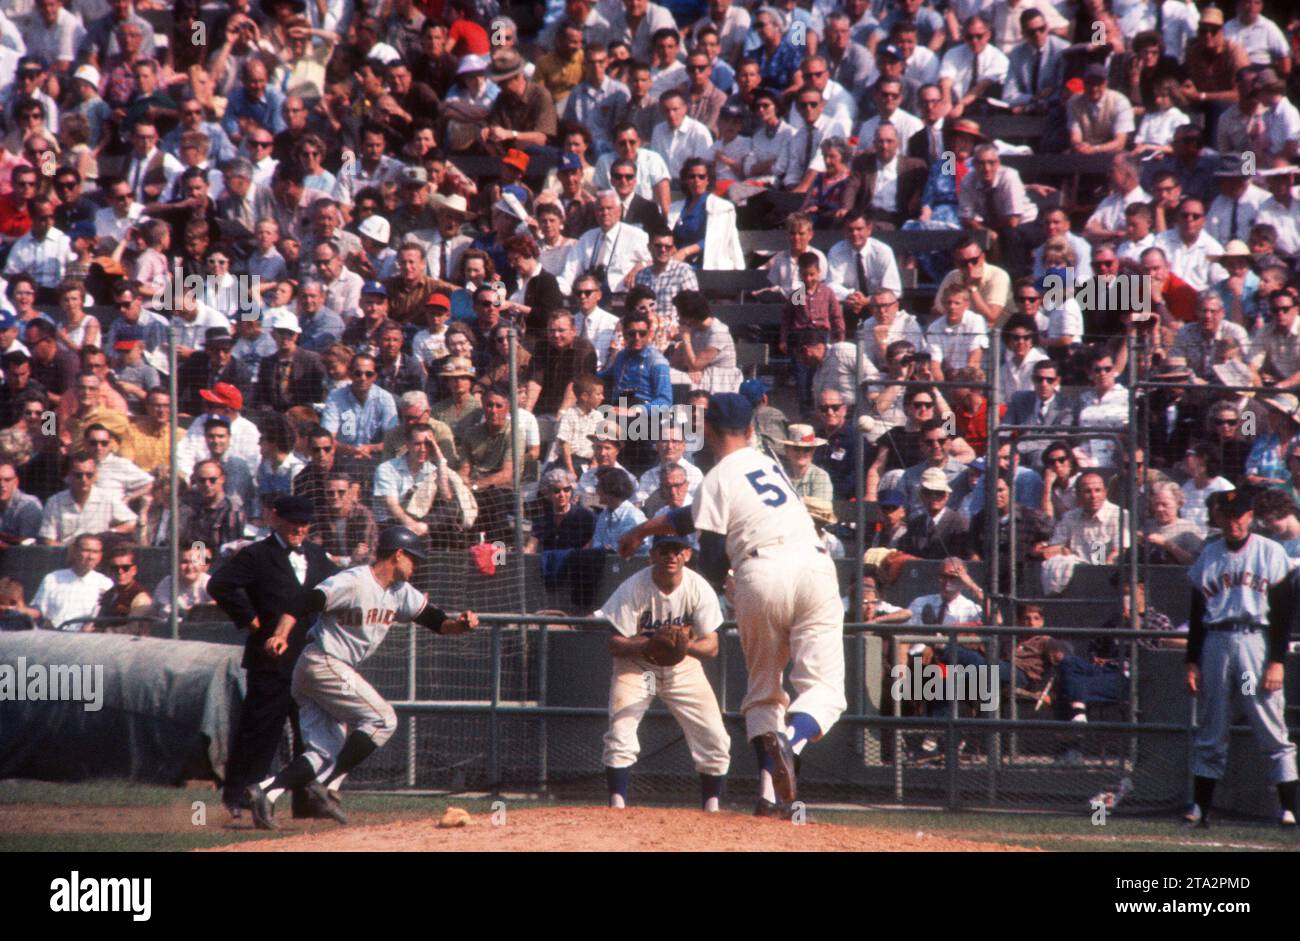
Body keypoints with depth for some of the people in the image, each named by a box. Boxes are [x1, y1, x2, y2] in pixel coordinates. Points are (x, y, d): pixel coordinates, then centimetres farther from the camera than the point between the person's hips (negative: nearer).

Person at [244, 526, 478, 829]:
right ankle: (325, 784, -15)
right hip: (323, 664, -9)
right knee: (382, 719, -10)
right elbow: (301, 606, -22)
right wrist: (280, 636, -37)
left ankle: (264, 792, -11)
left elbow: (436, 621, 11)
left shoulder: (400, 593, 12)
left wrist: (461, 623, -10)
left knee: (326, 752, 2)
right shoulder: (352, 582, -15)